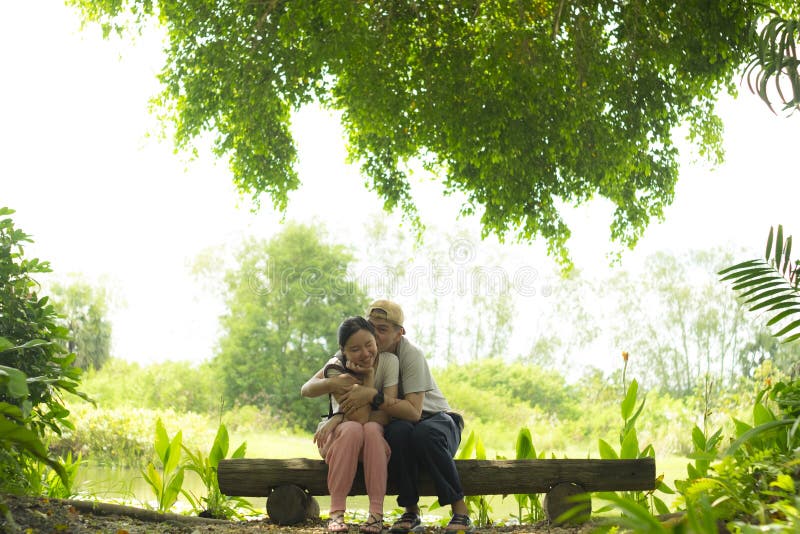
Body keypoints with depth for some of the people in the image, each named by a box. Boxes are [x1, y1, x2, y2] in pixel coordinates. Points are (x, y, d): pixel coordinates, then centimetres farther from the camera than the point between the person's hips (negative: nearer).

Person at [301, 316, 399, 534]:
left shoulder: (389, 362, -15)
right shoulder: (336, 367, -18)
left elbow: (387, 415, -20)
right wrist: (368, 375, -28)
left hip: (377, 438, 1)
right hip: (341, 436, -1)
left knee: (372, 429, -34)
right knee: (353, 429, -35)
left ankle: (377, 513, -33)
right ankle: (336, 513, -32)